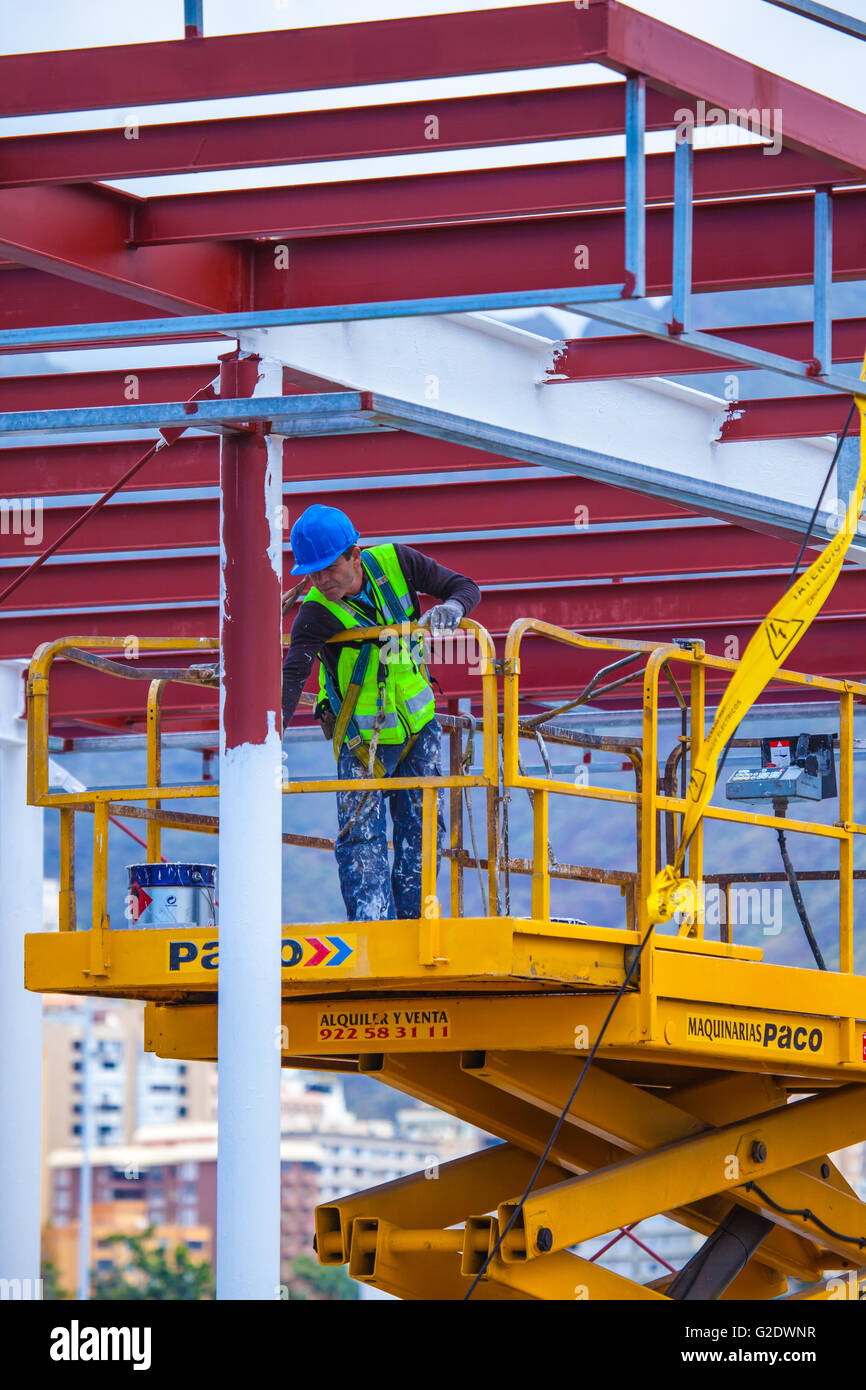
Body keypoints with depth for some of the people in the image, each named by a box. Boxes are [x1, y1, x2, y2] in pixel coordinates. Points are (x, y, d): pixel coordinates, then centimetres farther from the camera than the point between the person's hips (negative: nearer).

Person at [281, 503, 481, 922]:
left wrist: (451, 607, -27)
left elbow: (465, 587, -2)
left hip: (419, 728, 3)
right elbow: (292, 676, -34)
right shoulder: (316, 613, -23)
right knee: (360, 839, -15)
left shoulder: (395, 563, -13)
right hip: (362, 743, -3)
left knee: (422, 829, 4)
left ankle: (411, 919, 15)